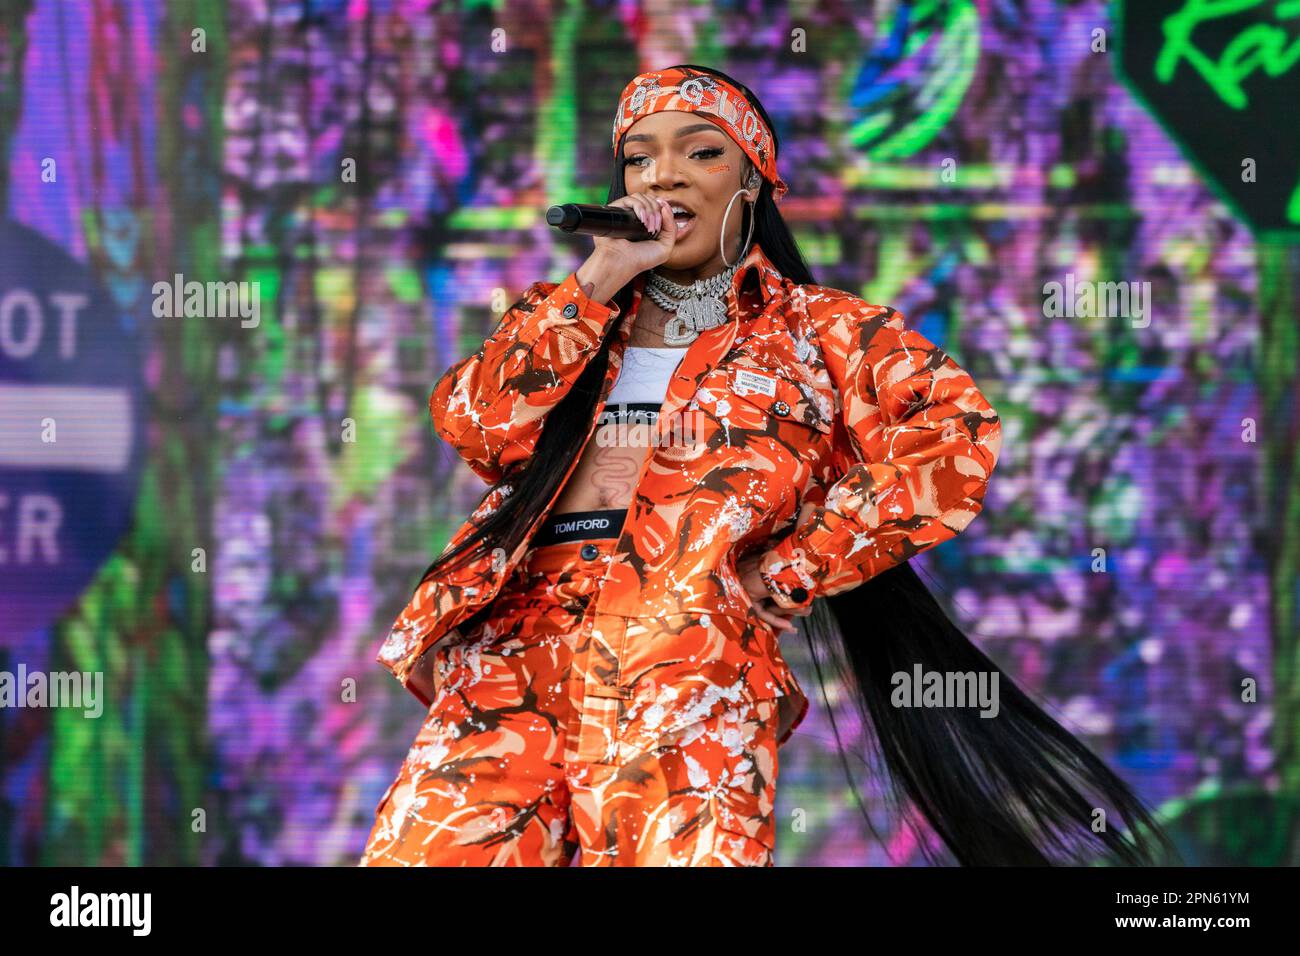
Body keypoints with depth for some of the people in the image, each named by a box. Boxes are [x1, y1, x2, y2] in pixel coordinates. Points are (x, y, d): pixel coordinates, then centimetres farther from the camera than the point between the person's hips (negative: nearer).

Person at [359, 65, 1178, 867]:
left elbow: (957, 440, -2)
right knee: (425, 845, -17)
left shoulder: (815, 328, 14)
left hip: (692, 646, -3)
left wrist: (785, 573, -3)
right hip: (522, 625, 3)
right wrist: (600, 280, 5)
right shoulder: (574, 312, 25)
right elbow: (475, 428, 7)